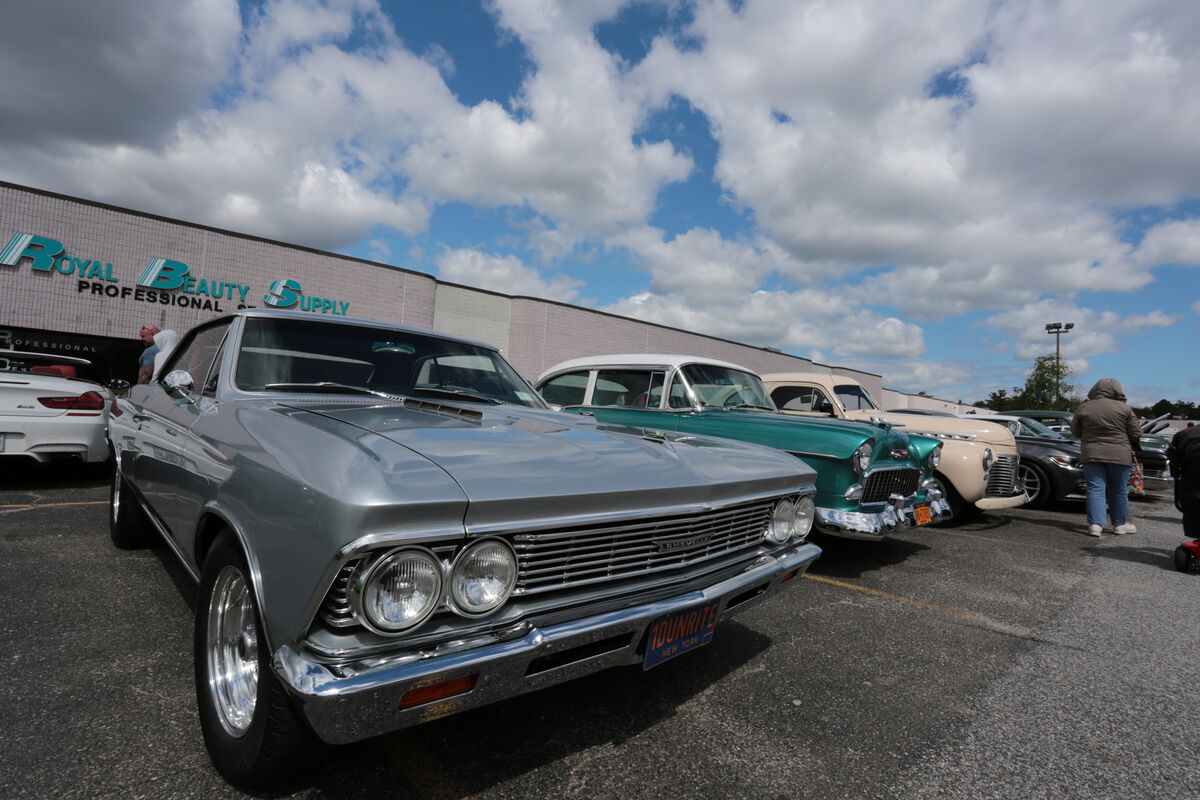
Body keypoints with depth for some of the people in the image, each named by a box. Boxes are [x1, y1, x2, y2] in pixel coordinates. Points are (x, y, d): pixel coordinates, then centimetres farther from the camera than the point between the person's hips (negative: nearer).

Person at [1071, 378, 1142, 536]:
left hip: (1092, 455, 1)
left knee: (1095, 489, 2)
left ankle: (1095, 524, -6)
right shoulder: (1124, 408, -4)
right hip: (1119, 455, 0)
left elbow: (1075, 431, 10)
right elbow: (1136, 433, 0)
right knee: (1118, 491, 11)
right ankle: (1120, 524, 23)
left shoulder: (1083, 408, 1)